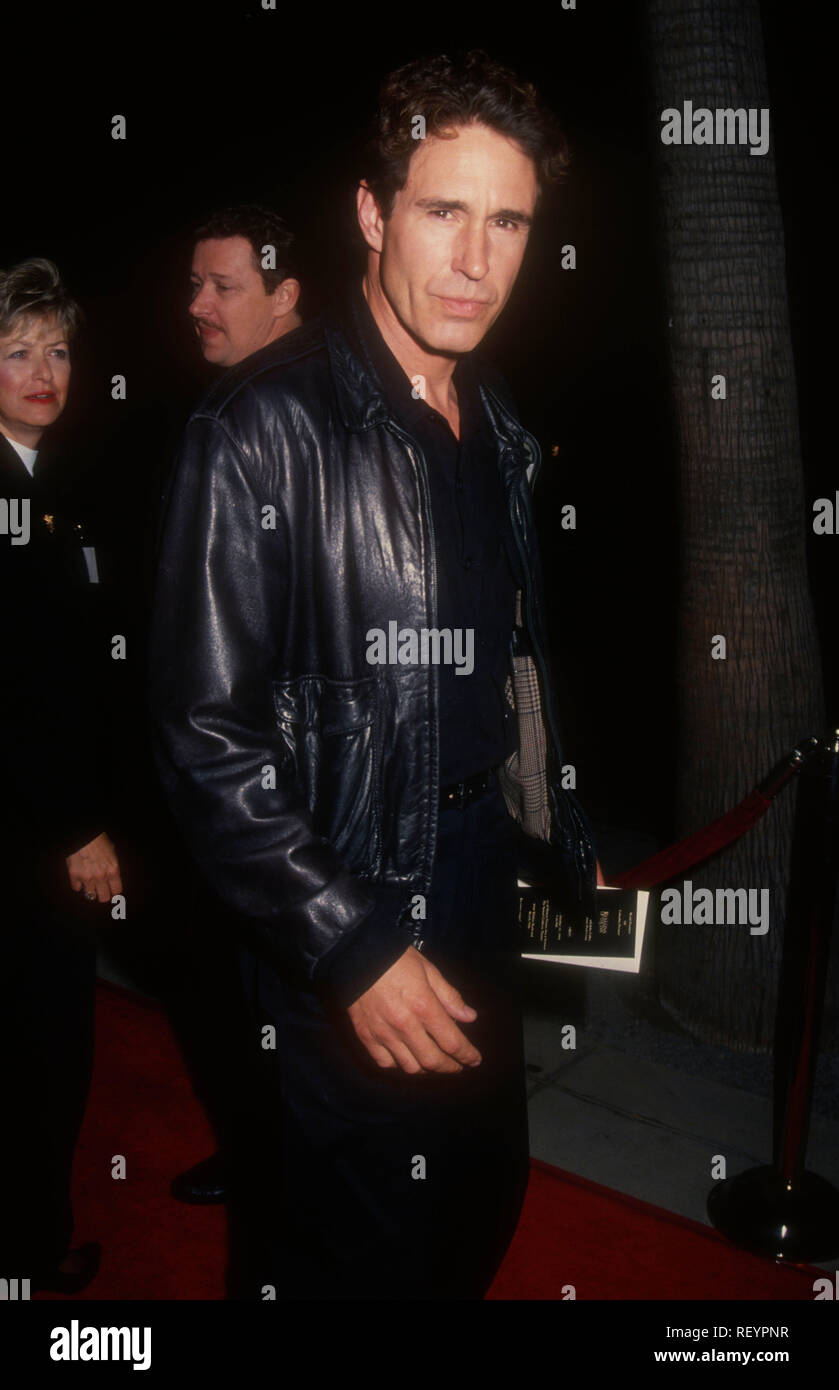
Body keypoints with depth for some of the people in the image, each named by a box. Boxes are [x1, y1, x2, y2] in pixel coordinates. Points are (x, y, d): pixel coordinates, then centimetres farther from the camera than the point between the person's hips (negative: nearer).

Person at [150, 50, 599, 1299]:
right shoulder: (271, 425, -17)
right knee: (365, 1252, 9)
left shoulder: (497, 428, 8)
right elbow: (207, 735, -19)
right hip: (347, 927, -7)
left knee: (484, 1207, 21)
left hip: (481, 895, 7)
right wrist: (355, 946, -20)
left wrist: (568, 853, 15)